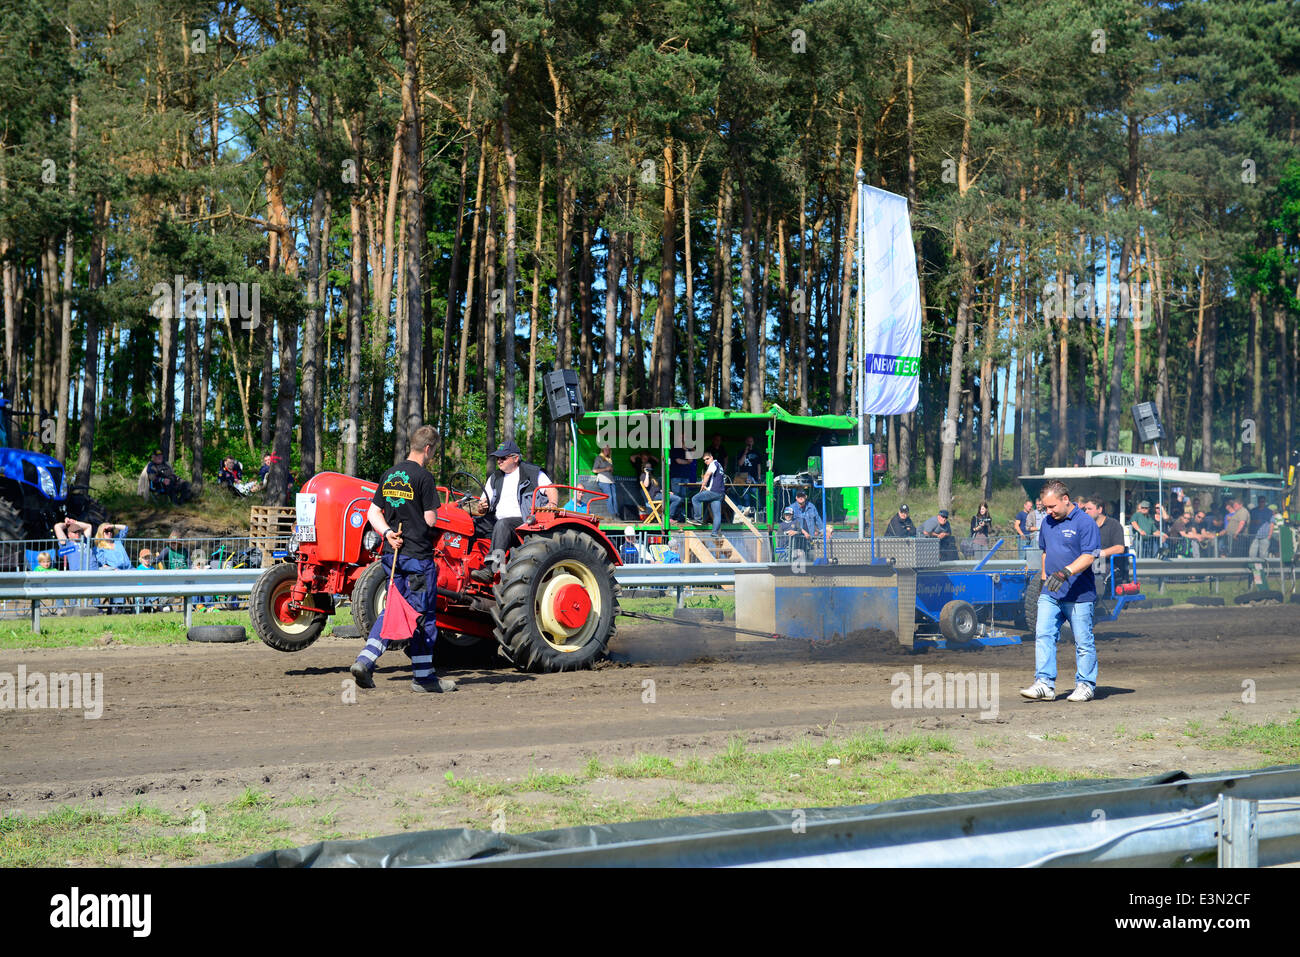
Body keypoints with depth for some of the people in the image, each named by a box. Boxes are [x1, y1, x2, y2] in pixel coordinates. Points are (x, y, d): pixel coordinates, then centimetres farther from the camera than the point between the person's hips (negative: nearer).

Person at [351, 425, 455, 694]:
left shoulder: (389, 475, 11)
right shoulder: (423, 477, -12)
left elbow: (373, 512, 10)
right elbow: (431, 520, -12)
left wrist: (387, 532, -3)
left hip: (392, 552, 7)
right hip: (418, 553, -7)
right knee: (422, 614, 2)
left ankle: (364, 661, -1)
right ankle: (423, 676, 7)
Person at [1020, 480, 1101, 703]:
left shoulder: (1085, 523, -10)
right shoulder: (1048, 522, 13)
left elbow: (1088, 557, -17)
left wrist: (1065, 572, -28)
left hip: (1078, 594, -6)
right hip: (1050, 594, 6)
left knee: (1083, 642, 2)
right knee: (1043, 636, -4)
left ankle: (1085, 685, 14)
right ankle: (1045, 684, -5)